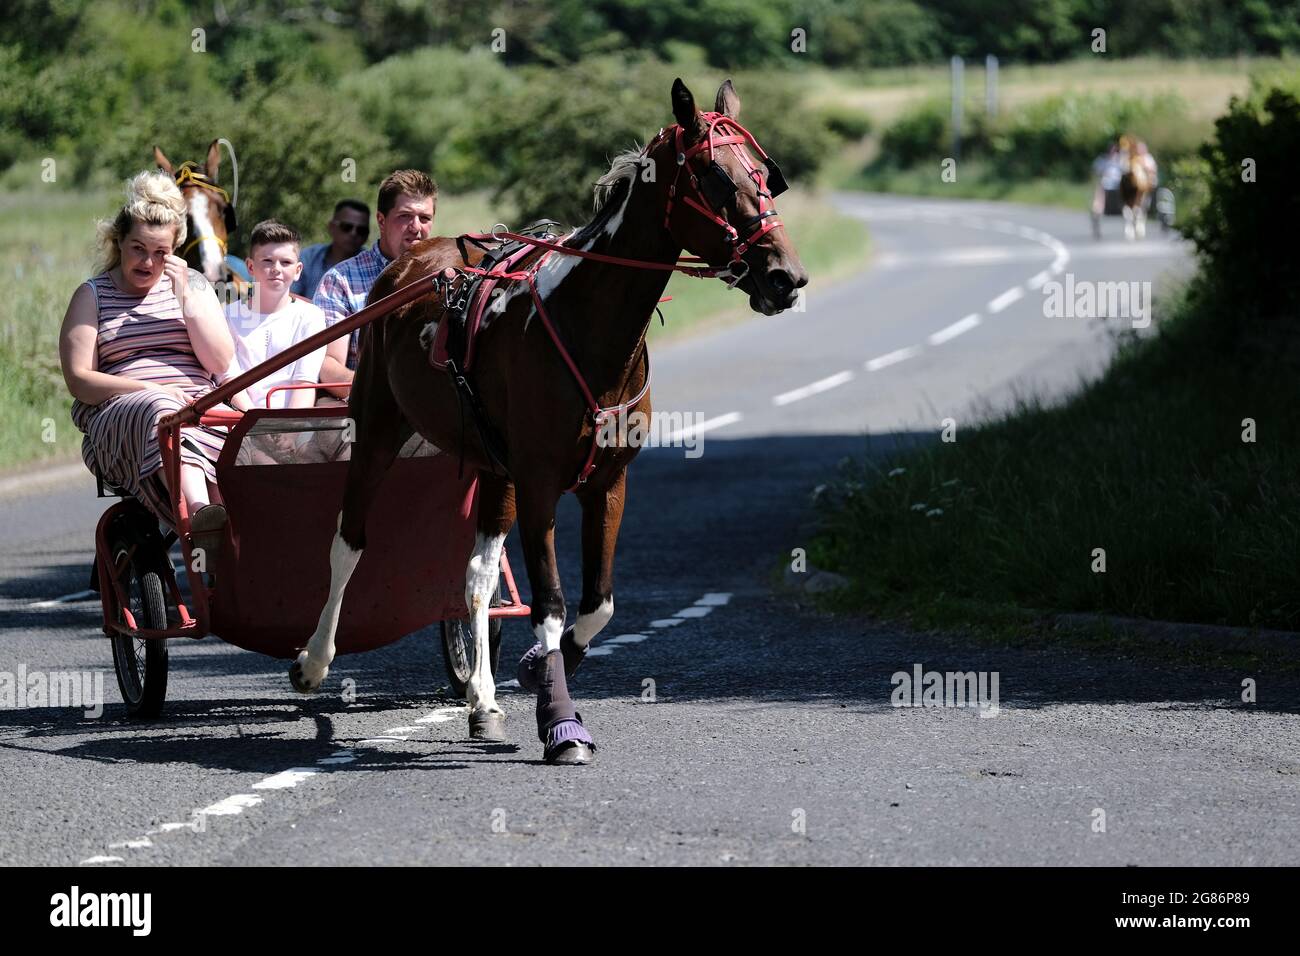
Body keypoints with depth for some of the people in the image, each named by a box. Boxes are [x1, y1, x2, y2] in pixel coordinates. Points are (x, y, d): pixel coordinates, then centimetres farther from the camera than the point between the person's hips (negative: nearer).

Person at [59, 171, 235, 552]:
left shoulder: (192, 284, 20)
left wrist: (187, 297, 0)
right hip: (116, 416, -3)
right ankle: (200, 513, -66)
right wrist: (150, 390, -11)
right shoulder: (92, 295, 14)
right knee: (159, 412, -41)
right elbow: (78, 380, 2)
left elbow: (221, 363, 9)